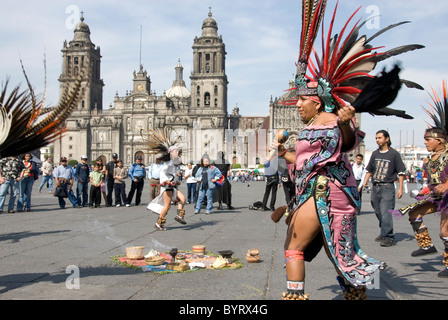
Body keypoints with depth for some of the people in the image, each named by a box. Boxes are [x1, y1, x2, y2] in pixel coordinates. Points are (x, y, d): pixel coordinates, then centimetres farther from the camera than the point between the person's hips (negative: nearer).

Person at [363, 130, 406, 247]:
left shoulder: (394, 154, -1)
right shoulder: (375, 154, 13)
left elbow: (401, 172, 0)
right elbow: (369, 169, 22)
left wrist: (400, 188, -5)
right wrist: (365, 181, 8)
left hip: (387, 187, -6)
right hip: (375, 187, 6)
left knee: (385, 212, -14)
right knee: (378, 212, 11)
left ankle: (388, 237, -12)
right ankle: (384, 233, 26)